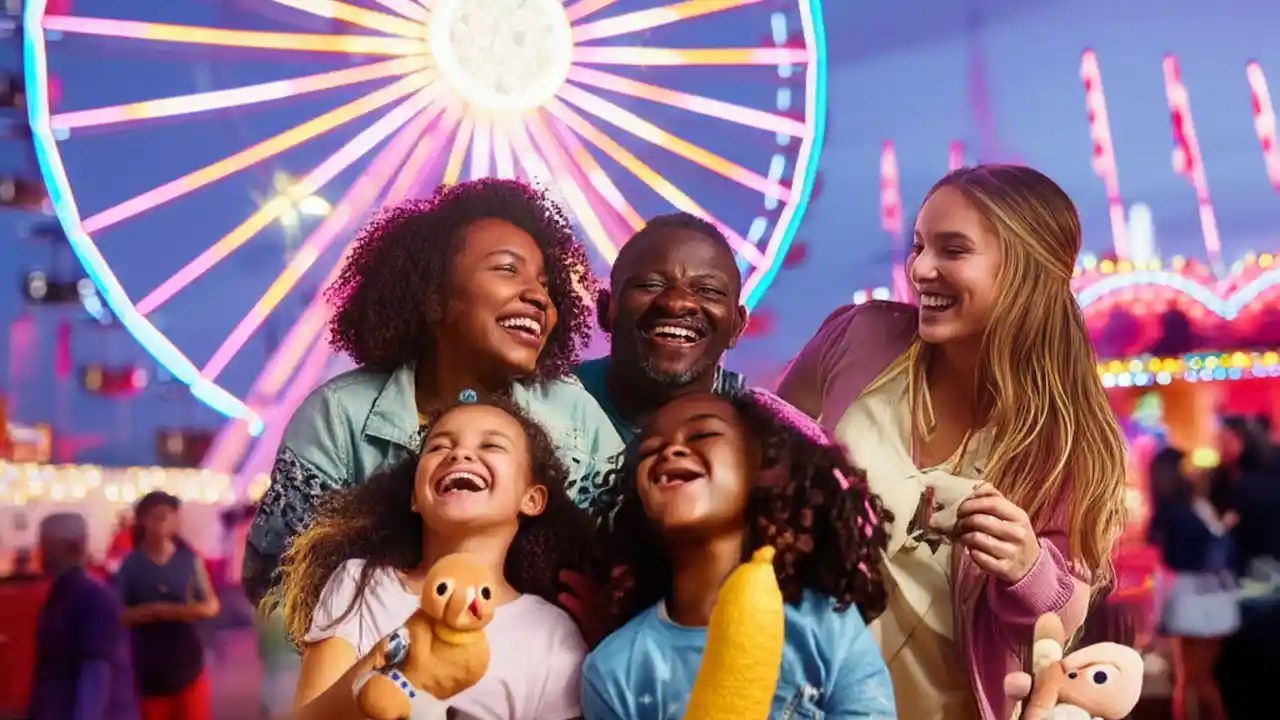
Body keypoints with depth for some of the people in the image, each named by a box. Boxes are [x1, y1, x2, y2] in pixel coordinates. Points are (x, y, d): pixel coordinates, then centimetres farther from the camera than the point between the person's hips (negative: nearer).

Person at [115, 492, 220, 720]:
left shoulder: (190, 559, -2)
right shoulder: (131, 564, -3)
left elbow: (212, 606, -2)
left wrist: (169, 610, -15)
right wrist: (147, 611, -21)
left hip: (189, 664, 0)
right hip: (150, 668, 0)